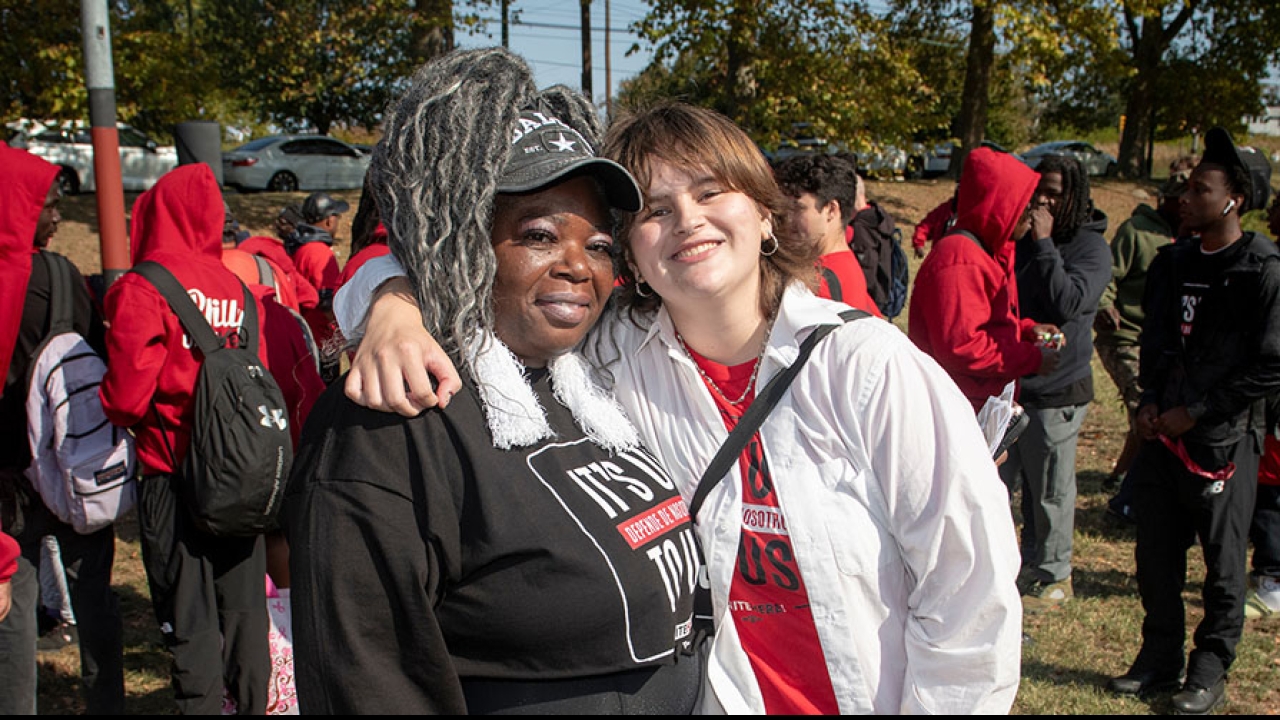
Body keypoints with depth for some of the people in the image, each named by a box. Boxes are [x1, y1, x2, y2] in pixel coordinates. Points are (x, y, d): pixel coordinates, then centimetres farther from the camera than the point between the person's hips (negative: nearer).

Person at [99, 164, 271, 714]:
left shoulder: (142, 289, -11)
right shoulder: (238, 288, 3)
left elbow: (126, 396, -14)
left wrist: (101, 398, 7)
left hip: (173, 478, -4)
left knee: (190, 621, 6)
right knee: (245, 610, 15)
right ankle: (253, 703, 26)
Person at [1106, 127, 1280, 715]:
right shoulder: (1173, 261, 7)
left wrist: (1195, 412, -13)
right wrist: (1150, 401, 3)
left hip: (1223, 440, -6)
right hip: (1163, 431, 6)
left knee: (1222, 562, 8)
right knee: (1156, 555, 12)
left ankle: (1210, 670, 23)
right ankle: (1161, 657, 29)